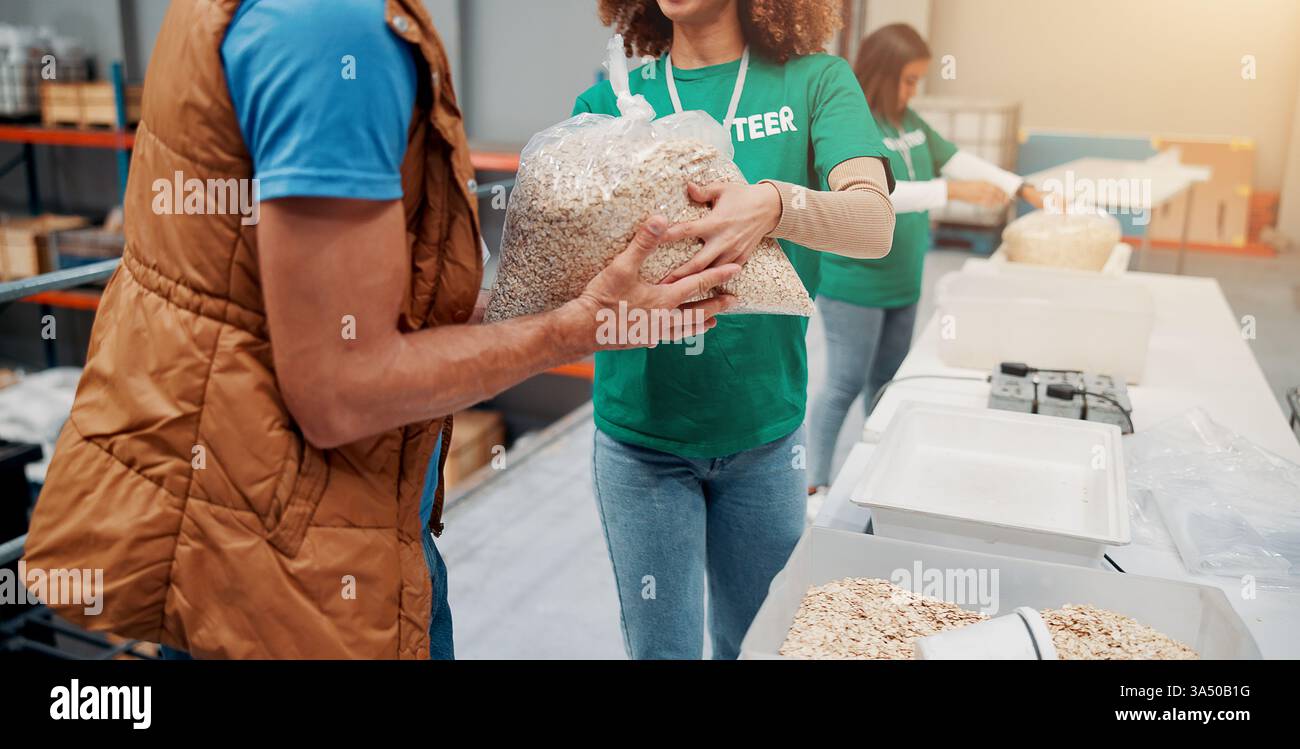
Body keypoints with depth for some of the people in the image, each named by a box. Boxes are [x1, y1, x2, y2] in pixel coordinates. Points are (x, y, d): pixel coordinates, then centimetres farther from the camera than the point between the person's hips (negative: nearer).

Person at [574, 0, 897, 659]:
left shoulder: (814, 80, -1)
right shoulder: (607, 102, 3)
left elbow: (875, 222, -16)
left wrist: (774, 203, -37)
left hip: (764, 428, 1)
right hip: (639, 432, 0)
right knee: (662, 646, 9)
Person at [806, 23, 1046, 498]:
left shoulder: (909, 121, 7)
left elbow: (957, 160, 13)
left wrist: (1022, 189, 5)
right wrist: (954, 191, -33)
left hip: (901, 279, 8)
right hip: (853, 282, -8)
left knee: (887, 381, 18)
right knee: (845, 384, 0)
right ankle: (814, 487, 12)